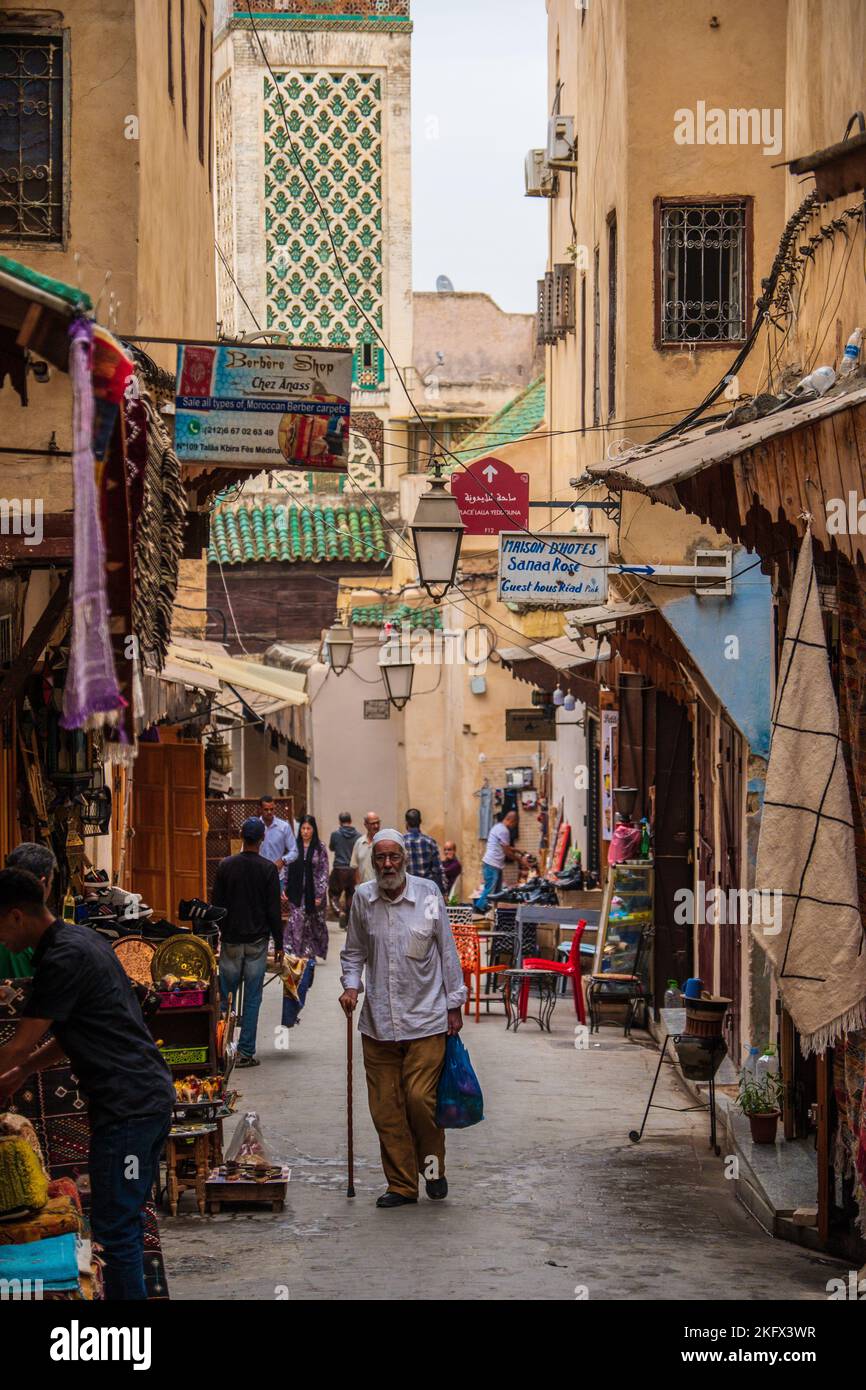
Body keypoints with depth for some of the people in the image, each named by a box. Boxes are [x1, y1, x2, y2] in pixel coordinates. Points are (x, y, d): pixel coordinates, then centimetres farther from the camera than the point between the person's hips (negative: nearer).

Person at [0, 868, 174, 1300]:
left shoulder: (62, 959, -17)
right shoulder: (81, 940, 14)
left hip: (127, 1105, -10)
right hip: (150, 1095, 10)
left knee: (113, 1228, -5)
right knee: (125, 1220, 16)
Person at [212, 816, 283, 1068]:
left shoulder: (225, 866, -1)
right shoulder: (268, 868, -7)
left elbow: (216, 904, 3)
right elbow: (274, 910, -6)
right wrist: (278, 944, 2)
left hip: (231, 941, 2)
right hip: (257, 942, -2)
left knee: (225, 997, 9)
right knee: (252, 998, 2)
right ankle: (246, 1052, 2)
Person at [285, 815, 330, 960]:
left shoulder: (320, 848, -3)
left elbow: (324, 872, -5)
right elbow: (288, 870, 10)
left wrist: (320, 894, -11)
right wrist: (285, 888, 3)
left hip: (313, 892, -1)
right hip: (297, 893, 1)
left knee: (315, 924, 9)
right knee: (296, 922, -7)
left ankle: (313, 953, 24)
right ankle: (295, 952, -7)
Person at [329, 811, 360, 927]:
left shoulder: (335, 834, -7)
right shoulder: (358, 836, -3)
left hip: (339, 870, -2)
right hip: (353, 870, 2)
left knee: (334, 895, 8)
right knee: (350, 896, 13)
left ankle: (340, 912, -19)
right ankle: (348, 923, 16)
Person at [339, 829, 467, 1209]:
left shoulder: (428, 894, -1)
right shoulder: (363, 898, 4)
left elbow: (447, 950, 5)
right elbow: (354, 952, 17)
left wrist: (454, 1004, 5)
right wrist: (351, 985, -1)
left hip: (425, 1019, -3)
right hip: (378, 1021, 3)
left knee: (420, 1098, -10)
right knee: (386, 1108, 2)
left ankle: (433, 1166, 15)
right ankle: (402, 1185, 13)